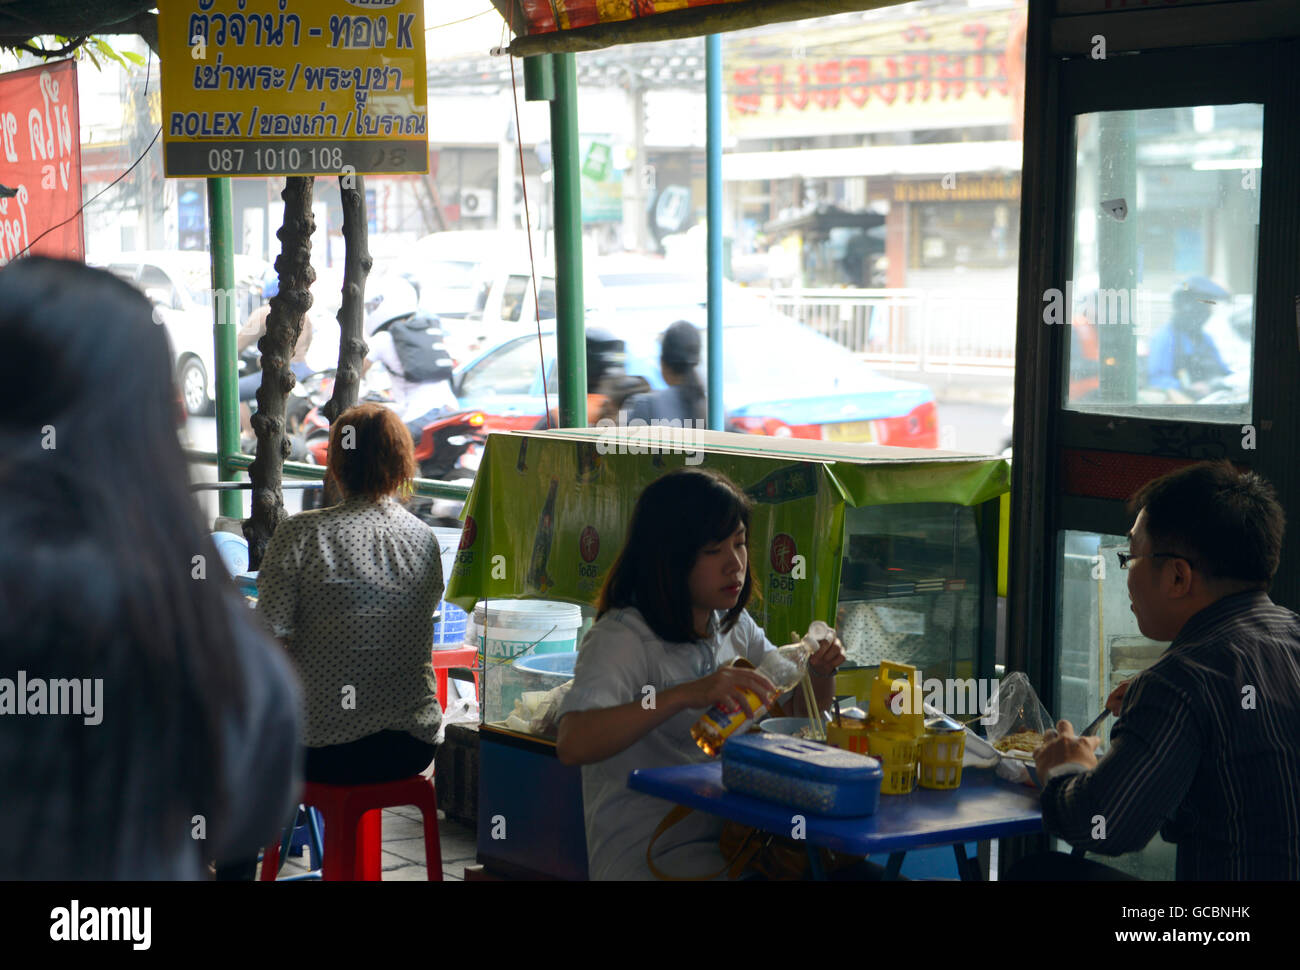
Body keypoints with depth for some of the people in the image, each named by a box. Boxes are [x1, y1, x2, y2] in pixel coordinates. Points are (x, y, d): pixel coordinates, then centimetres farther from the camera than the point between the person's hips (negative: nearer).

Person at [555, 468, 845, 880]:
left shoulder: (734, 626, 10)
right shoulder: (622, 638, -14)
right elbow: (572, 744, -30)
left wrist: (822, 672, -4)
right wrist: (686, 695, -39)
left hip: (725, 841, 7)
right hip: (646, 858, -7)